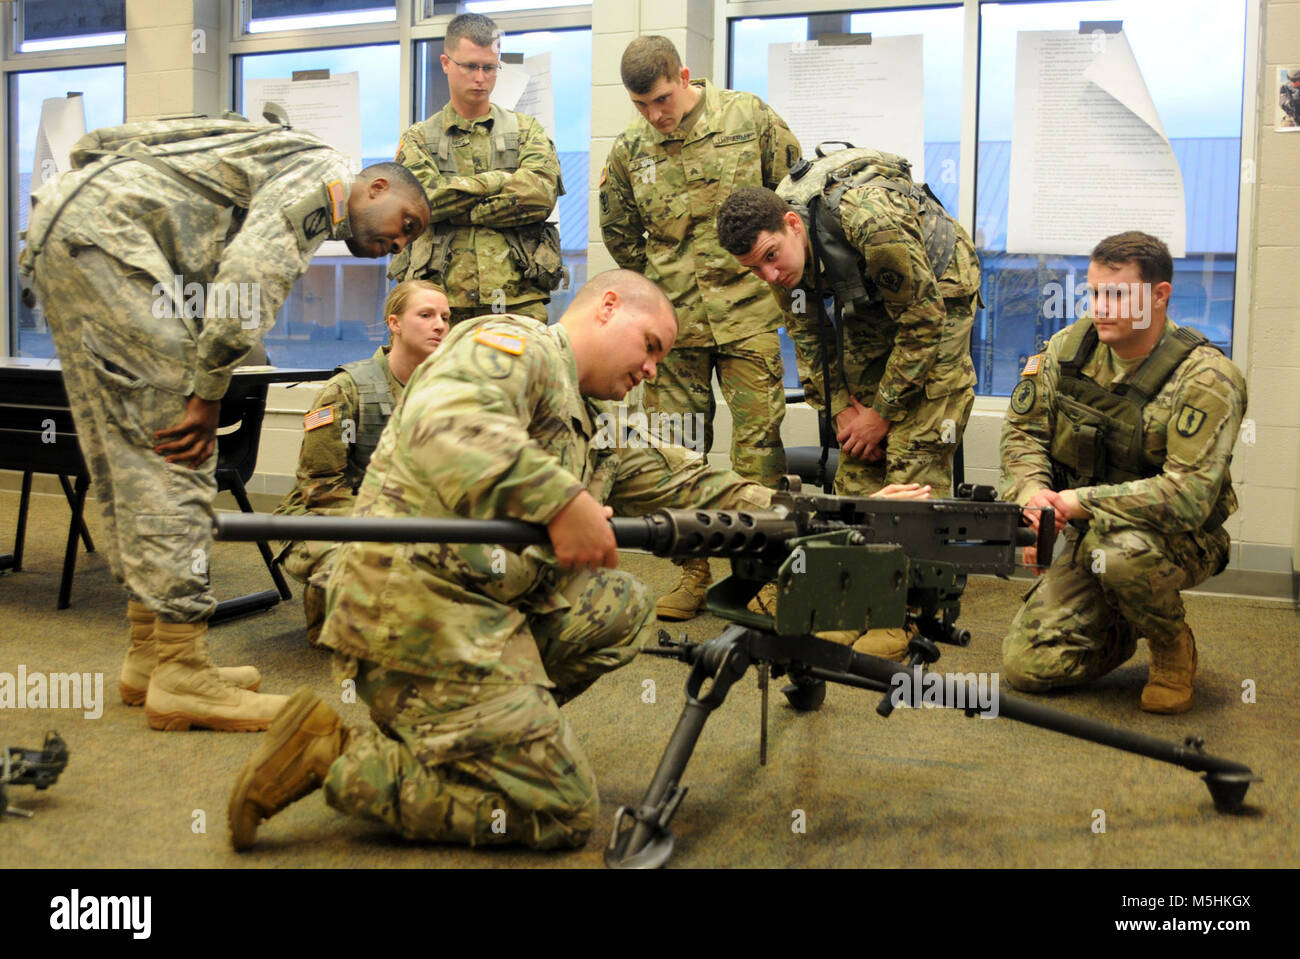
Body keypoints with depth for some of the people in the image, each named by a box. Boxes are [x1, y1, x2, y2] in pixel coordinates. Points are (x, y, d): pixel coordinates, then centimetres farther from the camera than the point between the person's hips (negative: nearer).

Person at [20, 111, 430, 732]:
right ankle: (180, 674, -9)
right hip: (105, 224, -10)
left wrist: (200, 391, 8)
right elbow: (248, 273, -17)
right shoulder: (322, 173, -2)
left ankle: (151, 656, 16)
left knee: (127, 458, 10)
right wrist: (209, 395, -14)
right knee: (170, 453, -11)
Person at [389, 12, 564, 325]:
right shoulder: (418, 139, 15)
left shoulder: (527, 131, 15)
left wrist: (455, 211, -4)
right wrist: (503, 179, -4)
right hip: (442, 302, 0)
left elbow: (540, 194, -4)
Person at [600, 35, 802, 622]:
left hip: (748, 314, -2)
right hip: (674, 321, 3)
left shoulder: (749, 118, -1)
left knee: (758, 443, -2)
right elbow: (619, 232, 20)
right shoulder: (629, 150, 5)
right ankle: (692, 570, 16)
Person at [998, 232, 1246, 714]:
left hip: (1179, 541, -4)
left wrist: (1078, 502, -31)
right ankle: (1120, 633, 25)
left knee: (1116, 546, -41)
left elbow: (1188, 496, -29)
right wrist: (1032, 491, -16)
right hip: (1088, 538, 5)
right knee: (1027, 666, -8)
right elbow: (1024, 430, 5)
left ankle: (1173, 646, -7)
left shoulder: (1206, 379, -21)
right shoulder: (1070, 348, -4)